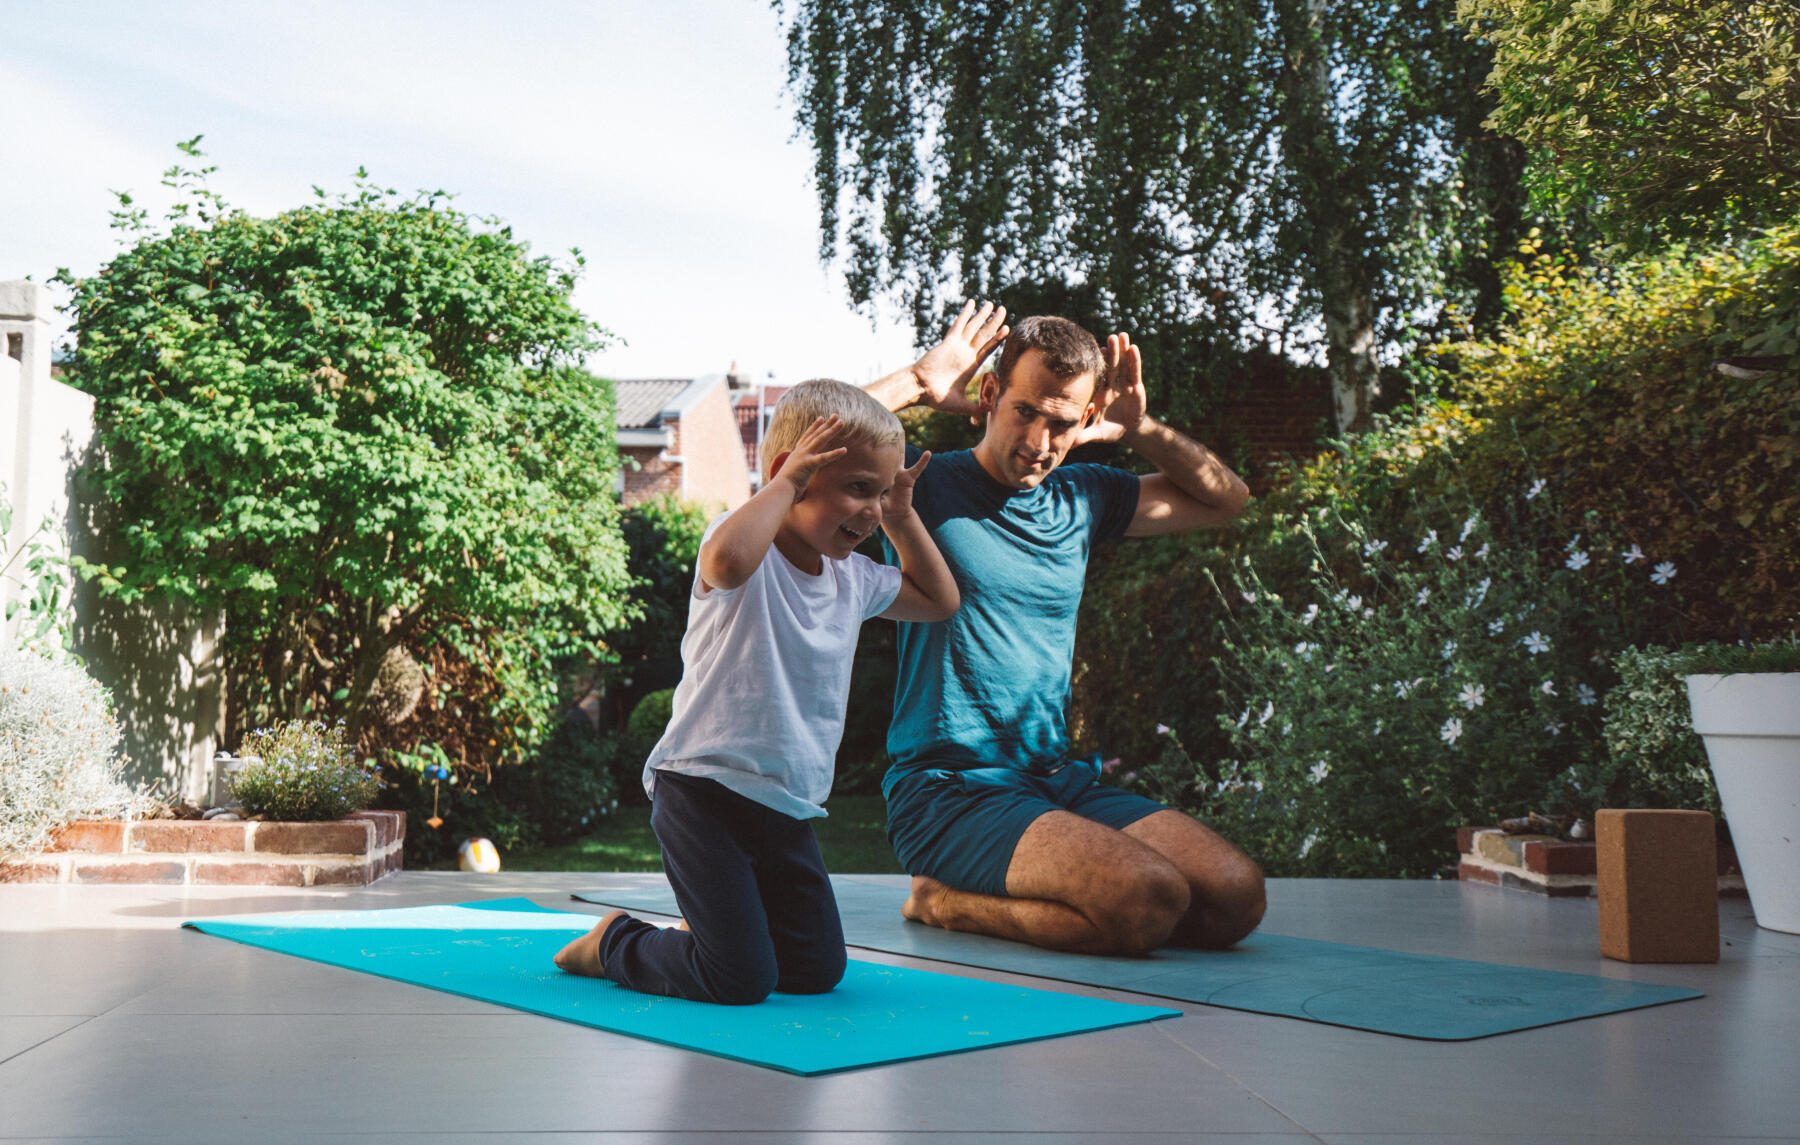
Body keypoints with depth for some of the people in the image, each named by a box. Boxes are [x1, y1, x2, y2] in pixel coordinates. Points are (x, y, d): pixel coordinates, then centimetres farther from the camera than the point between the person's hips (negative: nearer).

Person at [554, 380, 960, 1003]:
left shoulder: (854, 578, 10)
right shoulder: (748, 547, -14)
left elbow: (940, 600, 25)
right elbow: (727, 558, -41)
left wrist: (903, 518, 13)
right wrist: (785, 483, -27)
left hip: (788, 809, 8)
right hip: (705, 787, -8)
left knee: (817, 972, 8)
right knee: (741, 982, -11)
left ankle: (699, 932, 34)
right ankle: (614, 943, 15)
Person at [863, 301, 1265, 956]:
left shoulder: (1080, 498, 14)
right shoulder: (928, 488, -4)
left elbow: (1226, 500, 24)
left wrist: (1140, 429, 9)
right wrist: (919, 382, -13)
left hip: (1059, 780, 8)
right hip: (949, 789, -7)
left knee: (1236, 896, -9)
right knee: (1149, 901, -27)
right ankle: (944, 900, -3)